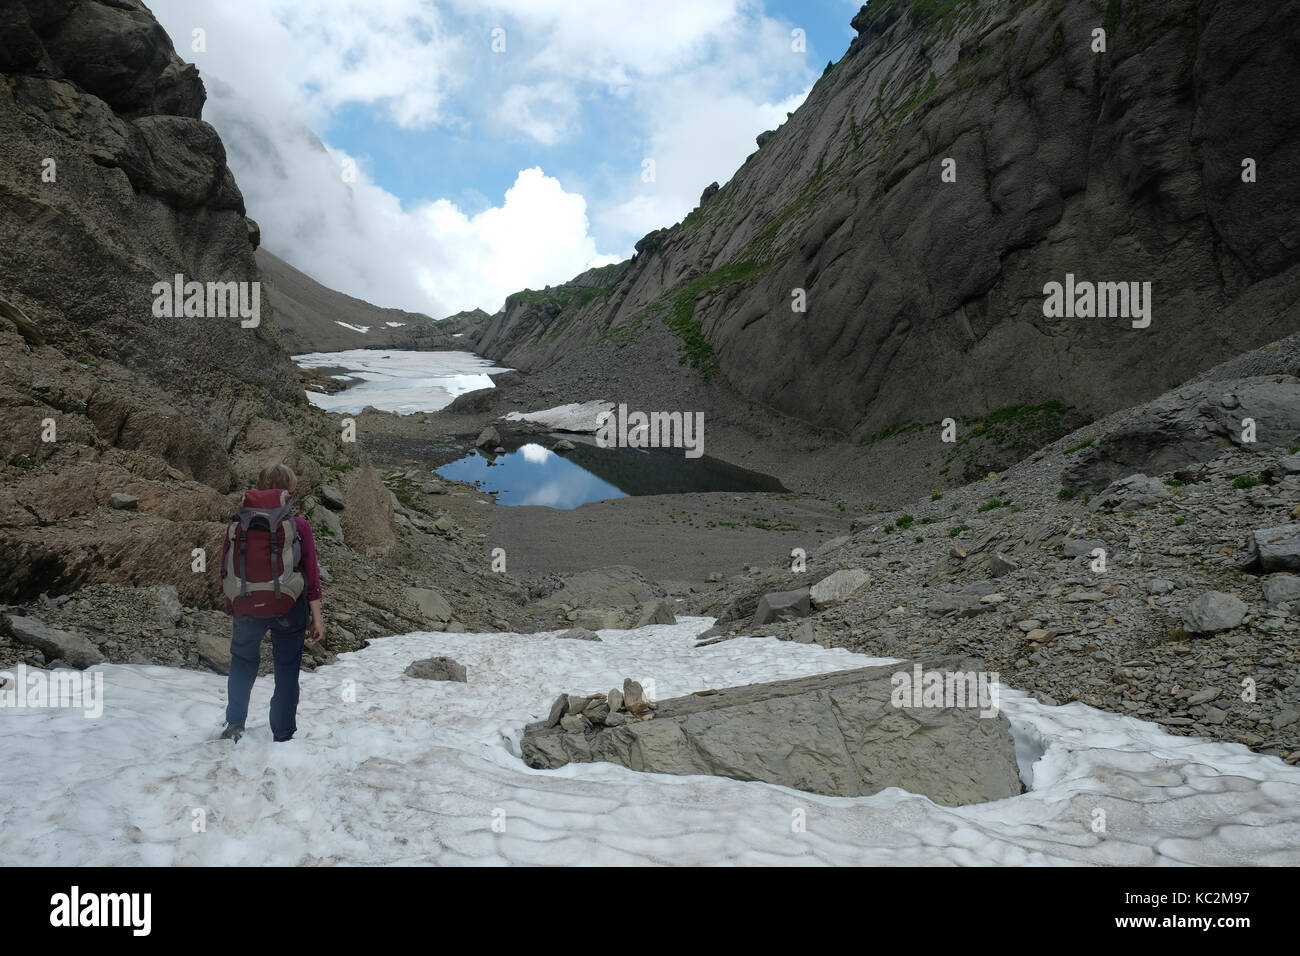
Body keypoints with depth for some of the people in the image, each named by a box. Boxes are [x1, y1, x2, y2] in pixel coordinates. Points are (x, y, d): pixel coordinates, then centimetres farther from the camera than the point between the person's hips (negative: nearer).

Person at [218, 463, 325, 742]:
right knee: (287, 671, 13)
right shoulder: (300, 527, -13)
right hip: (289, 611, -2)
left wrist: (231, 604, 18)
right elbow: (311, 575, -10)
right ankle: (283, 736, 20)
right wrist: (317, 617, -2)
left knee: (242, 661, 26)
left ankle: (234, 725, 27)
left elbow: (226, 571, 2)